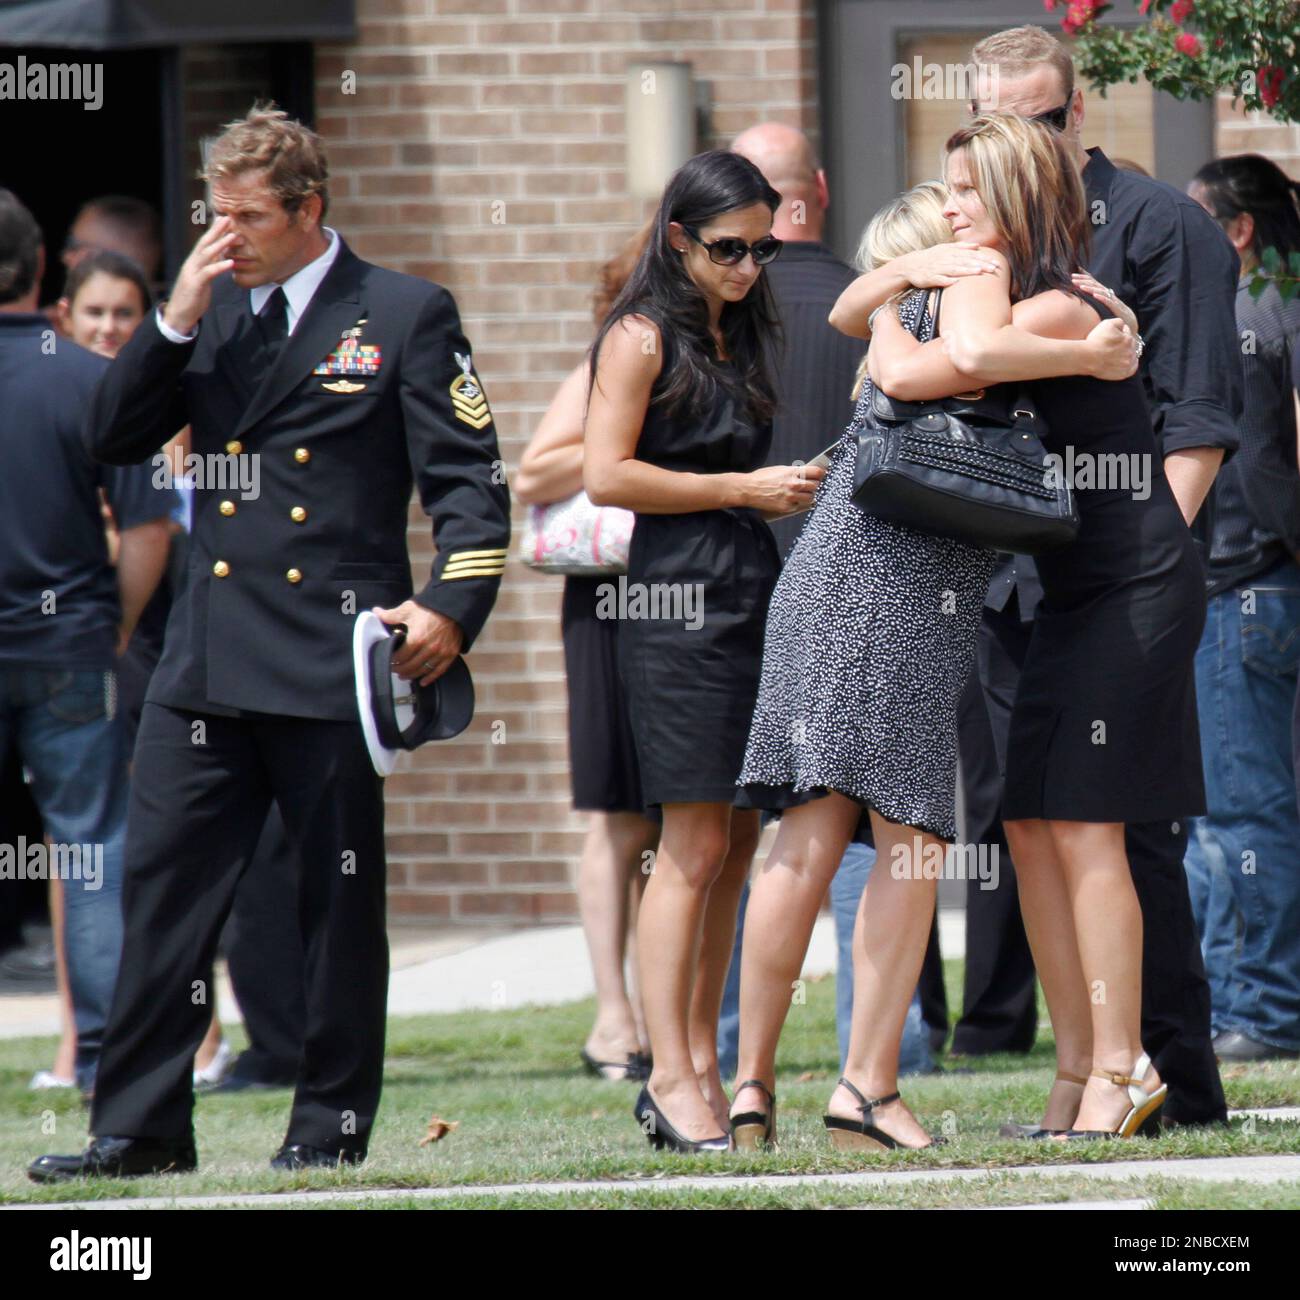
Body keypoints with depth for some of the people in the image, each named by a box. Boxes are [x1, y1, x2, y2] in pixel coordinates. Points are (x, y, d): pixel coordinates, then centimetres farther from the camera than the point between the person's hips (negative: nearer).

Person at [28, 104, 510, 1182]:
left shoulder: (406, 316, -1)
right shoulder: (212, 315, 14)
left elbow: (471, 478, -4)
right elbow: (113, 438, 10)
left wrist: (453, 608, -17)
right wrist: (175, 322, -2)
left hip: (333, 658, -5)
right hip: (208, 656, 5)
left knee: (341, 901, 3)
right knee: (164, 889, 2)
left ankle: (332, 1127, 11)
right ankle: (141, 1127, 6)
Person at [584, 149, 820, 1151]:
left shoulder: (739, 335, 19)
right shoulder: (643, 337, -4)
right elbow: (606, 475, -12)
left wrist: (792, 491, 9)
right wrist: (743, 488, -11)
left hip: (754, 590, 8)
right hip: (679, 599, -8)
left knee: (738, 842, 5)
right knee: (696, 845, -9)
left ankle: (702, 1064, 10)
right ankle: (673, 1078, -8)